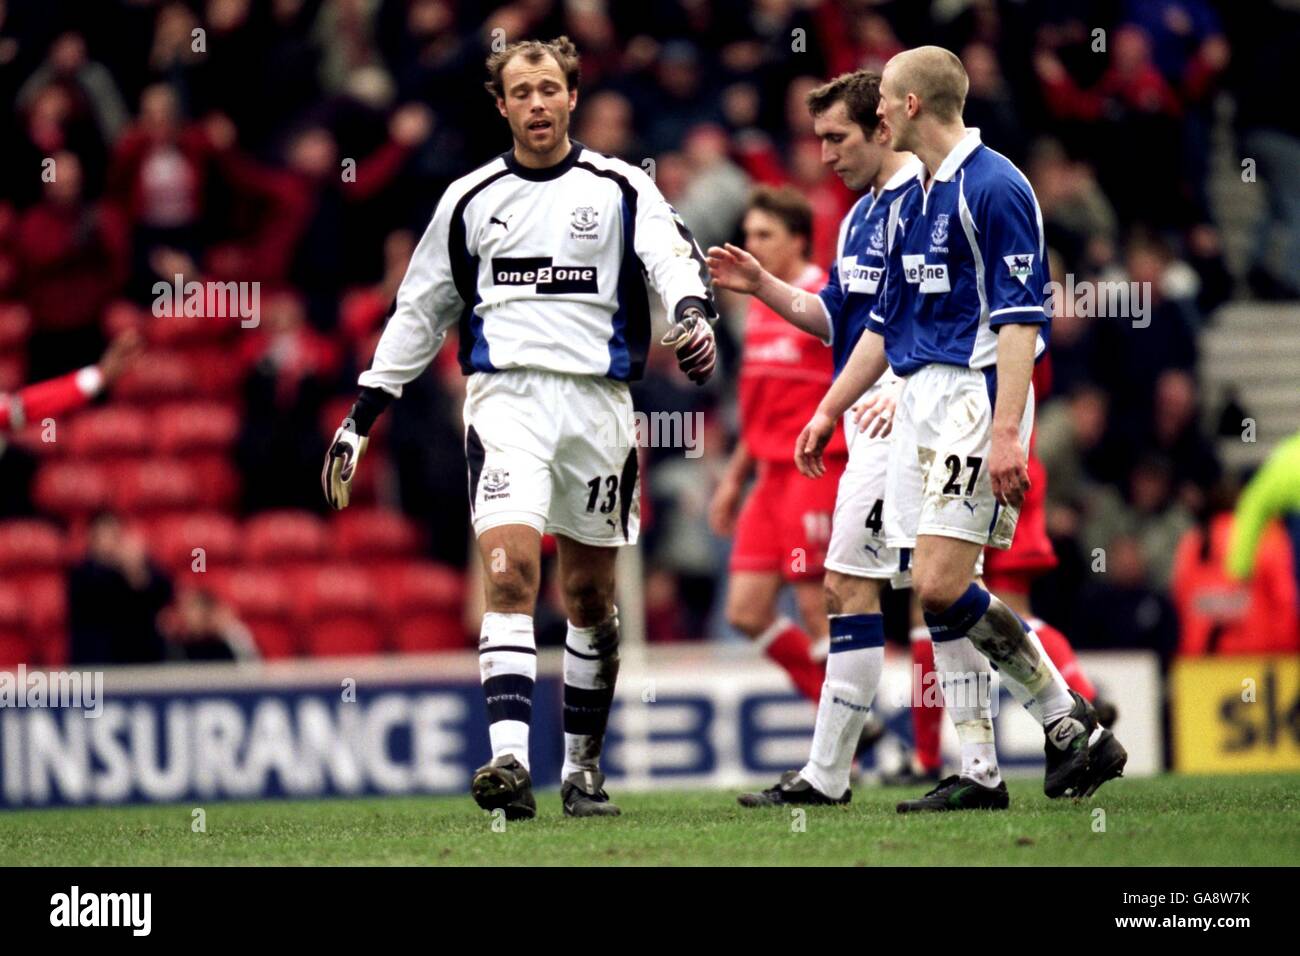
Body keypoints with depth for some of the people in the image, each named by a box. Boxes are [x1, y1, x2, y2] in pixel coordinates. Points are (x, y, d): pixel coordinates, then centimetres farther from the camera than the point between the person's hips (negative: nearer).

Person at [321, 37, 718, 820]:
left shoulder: (621, 190, 7)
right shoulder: (470, 200, 12)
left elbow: (675, 258, -8)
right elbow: (420, 313, 17)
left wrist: (695, 315, -31)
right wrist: (361, 419, 15)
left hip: (598, 401, 1)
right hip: (506, 397, -1)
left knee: (590, 595, 8)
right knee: (511, 572, -19)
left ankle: (583, 768, 22)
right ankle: (510, 763, -29)